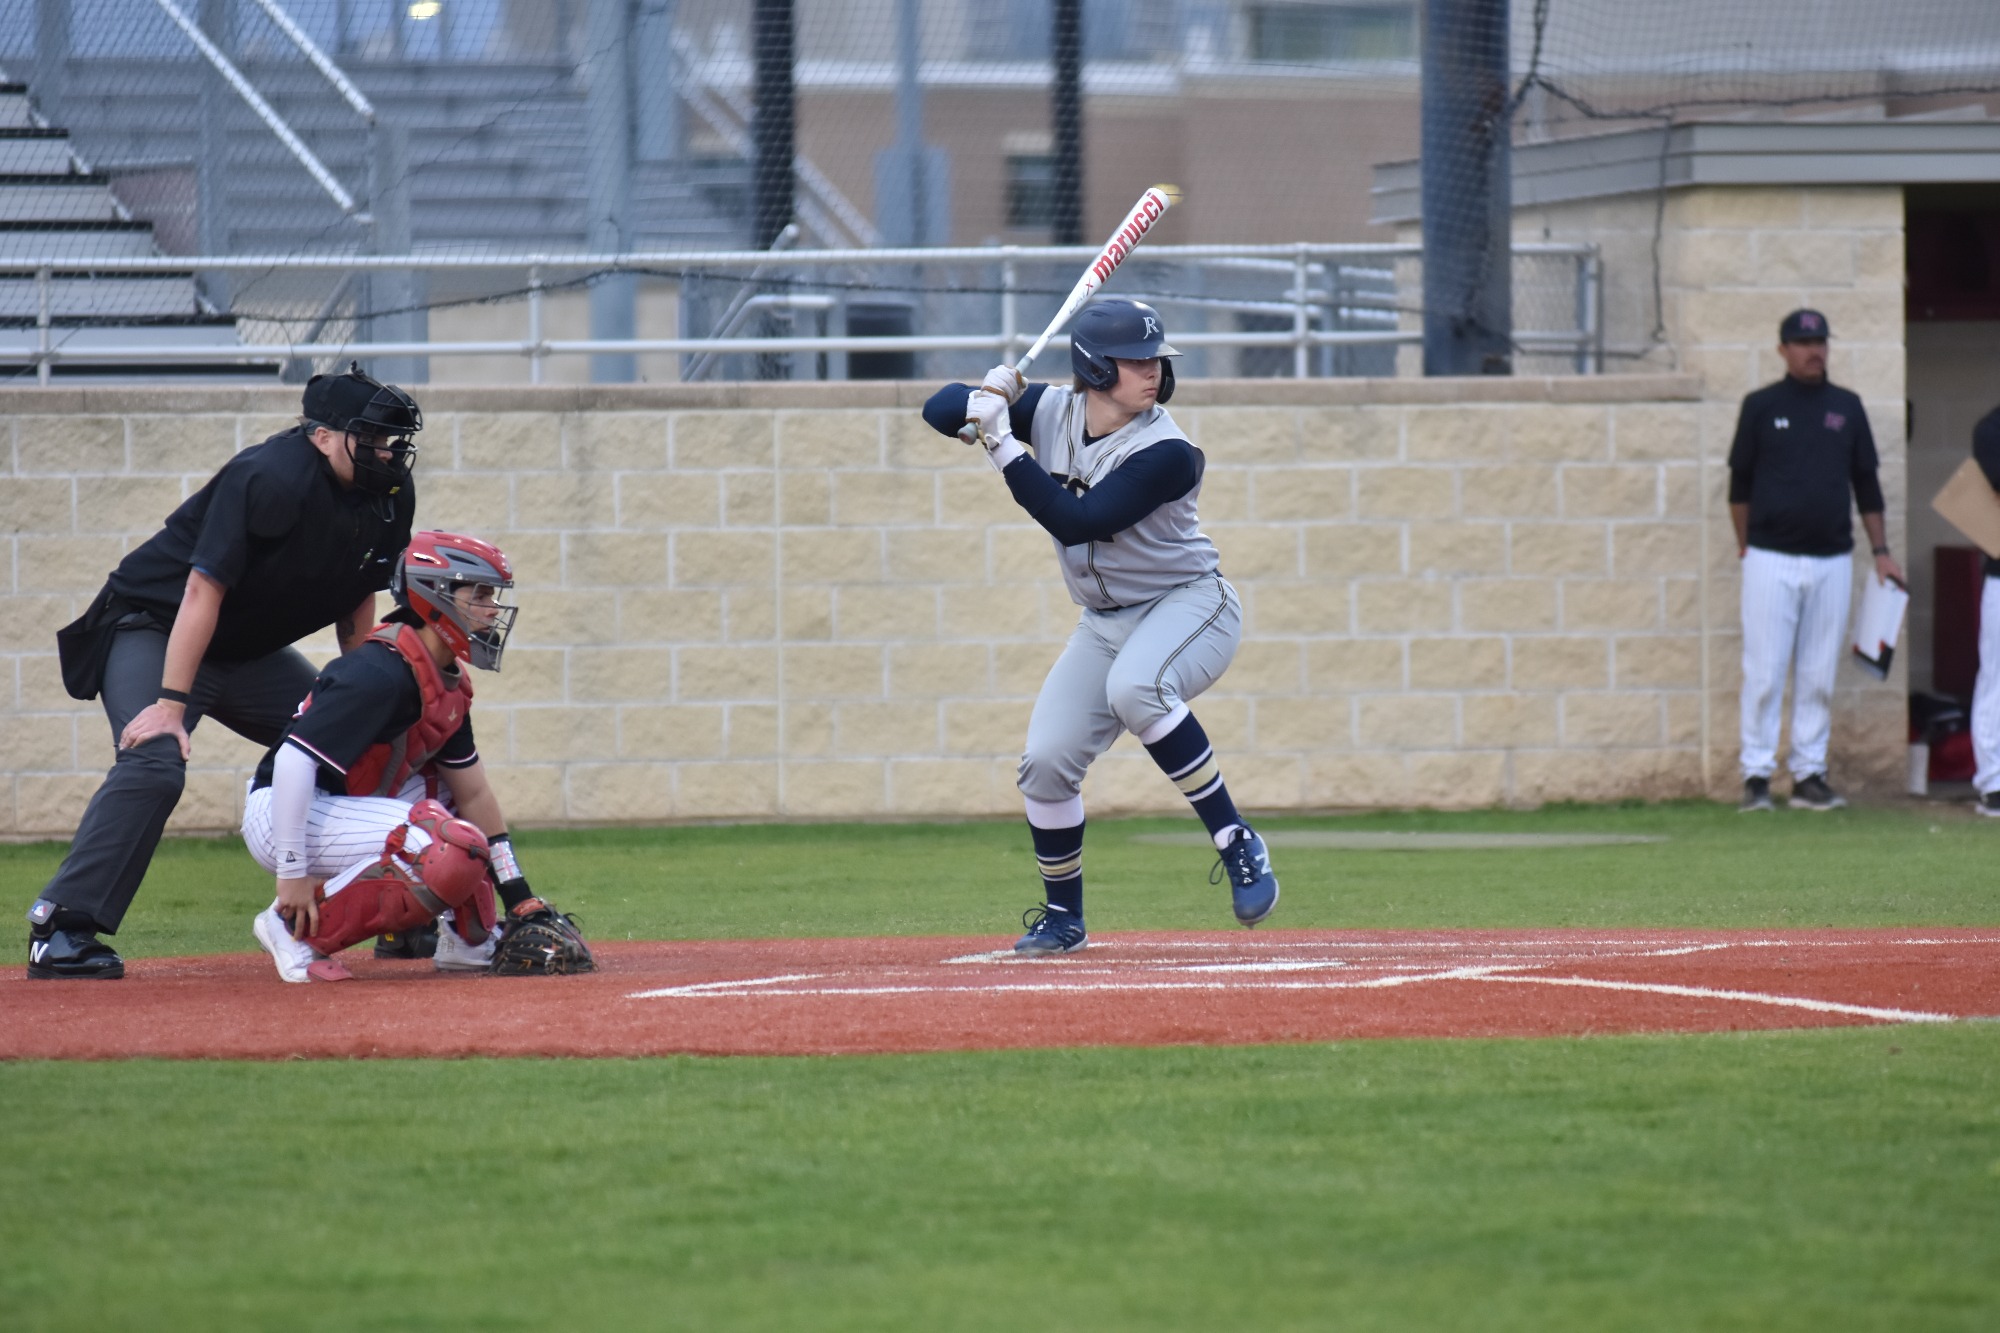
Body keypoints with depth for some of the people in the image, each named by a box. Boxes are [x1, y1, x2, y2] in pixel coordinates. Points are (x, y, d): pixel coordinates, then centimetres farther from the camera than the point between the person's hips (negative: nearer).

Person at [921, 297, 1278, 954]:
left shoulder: (1166, 452, -23)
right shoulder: (1050, 410, -5)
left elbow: (1076, 522, -30)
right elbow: (939, 410, 0)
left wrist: (1004, 444, -30)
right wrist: (985, 401, -23)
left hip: (1190, 604, -6)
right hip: (1106, 622, 6)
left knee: (1134, 687, -37)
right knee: (1046, 758, -4)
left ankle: (1237, 844, -28)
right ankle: (1063, 917, 17)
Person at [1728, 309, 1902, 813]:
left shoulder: (1847, 407, 10)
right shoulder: (1761, 406, 3)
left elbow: (1866, 482, 13)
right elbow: (1740, 482, 8)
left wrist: (1882, 552, 10)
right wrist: (1745, 543, 5)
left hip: (1832, 560, 3)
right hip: (1771, 559, -3)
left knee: (1819, 675, 4)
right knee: (1764, 672, -5)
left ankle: (1809, 775, 9)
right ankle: (1756, 775, -2)